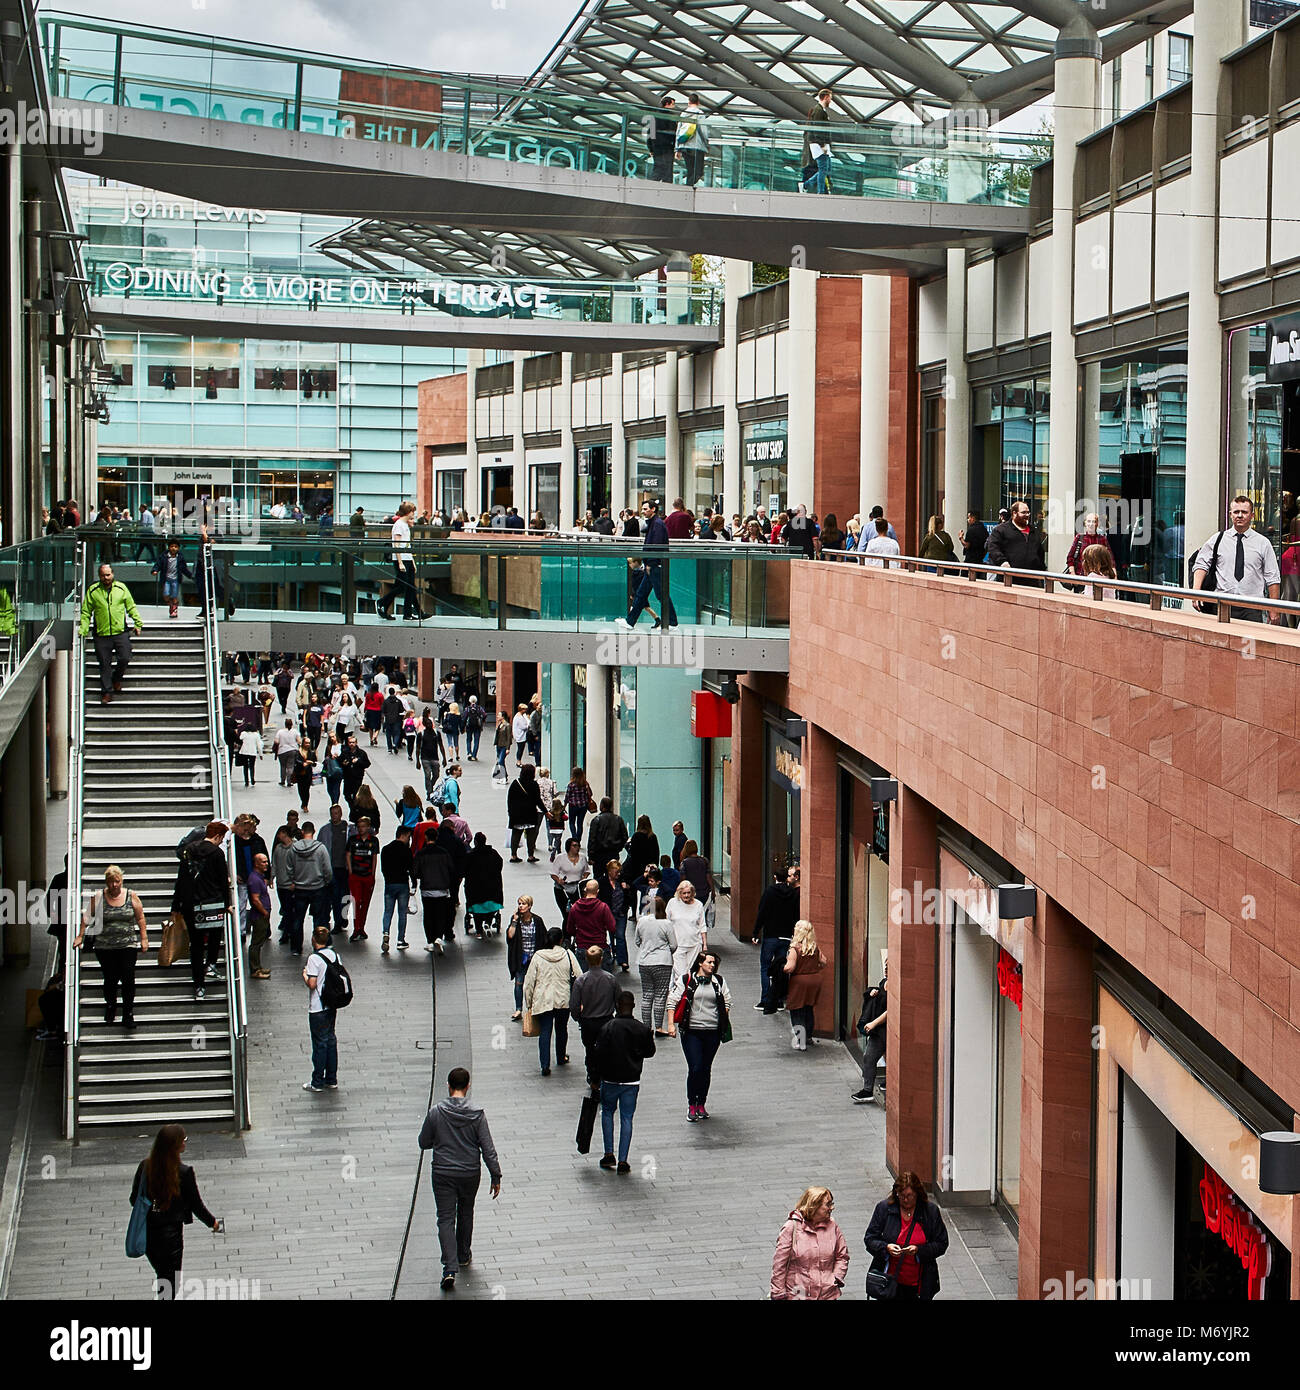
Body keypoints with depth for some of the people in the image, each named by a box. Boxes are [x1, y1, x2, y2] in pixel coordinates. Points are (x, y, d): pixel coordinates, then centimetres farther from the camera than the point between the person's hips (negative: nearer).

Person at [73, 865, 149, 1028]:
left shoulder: (131, 896, 4)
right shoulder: (98, 897, 2)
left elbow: (140, 918, 9)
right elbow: (87, 916, 9)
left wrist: (144, 938, 6)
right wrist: (80, 936, 7)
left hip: (128, 945, 0)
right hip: (104, 947, 0)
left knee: (128, 978, -9)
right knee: (110, 979, 1)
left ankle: (128, 1014, -1)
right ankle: (110, 1007, 27)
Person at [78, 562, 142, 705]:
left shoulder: (121, 587, 6)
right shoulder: (93, 590, 2)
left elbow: (131, 607, 14)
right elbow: (86, 612, 6)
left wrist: (137, 622, 7)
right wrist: (84, 629, -4)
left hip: (120, 632, 1)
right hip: (101, 634, -1)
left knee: (124, 659, -7)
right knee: (104, 665, 2)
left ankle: (117, 679, 22)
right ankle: (106, 692, 12)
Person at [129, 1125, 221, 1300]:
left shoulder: (145, 1167, -5)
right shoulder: (184, 1172, -15)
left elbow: (134, 1199, 3)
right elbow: (196, 1205, -6)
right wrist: (213, 1223, 12)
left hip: (147, 1233, 4)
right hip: (171, 1233, -4)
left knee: (162, 1277, 25)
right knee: (170, 1283, 8)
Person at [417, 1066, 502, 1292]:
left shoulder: (436, 1113, -11)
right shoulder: (476, 1114, -11)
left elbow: (424, 1143, 0)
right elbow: (488, 1148, -10)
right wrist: (496, 1177, -3)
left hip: (442, 1174, -1)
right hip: (470, 1173, 1)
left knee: (446, 1219, 2)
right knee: (466, 1212, 24)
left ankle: (450, 1268, -12)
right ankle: (464, 1254, 40)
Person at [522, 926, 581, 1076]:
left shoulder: (538, 956, -4)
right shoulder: (568, 955, -4)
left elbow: (529, 982, -2)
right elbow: (579, 978, -3)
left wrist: (529, 1004, 8)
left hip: (543, 1001, -1)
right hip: (564, 1000, 1)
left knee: (545, 1032, 0)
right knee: (561, 1029, 20)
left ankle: (545, 1065, -11)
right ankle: (561, 1058, 36)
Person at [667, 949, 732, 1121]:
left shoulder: (719, 981, 8)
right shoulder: (686, 980, -1)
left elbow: (727, 1002, 16)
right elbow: (673, 1000, 1)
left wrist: (725, 1023, 7)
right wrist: (671, 1024, -6)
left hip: (712, 1031, 3)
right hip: (691, 1031, -3)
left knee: (706, 1069, 8)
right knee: (695, 1068, -9)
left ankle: (701, 1104, 20)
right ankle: (691, 1105, 5)